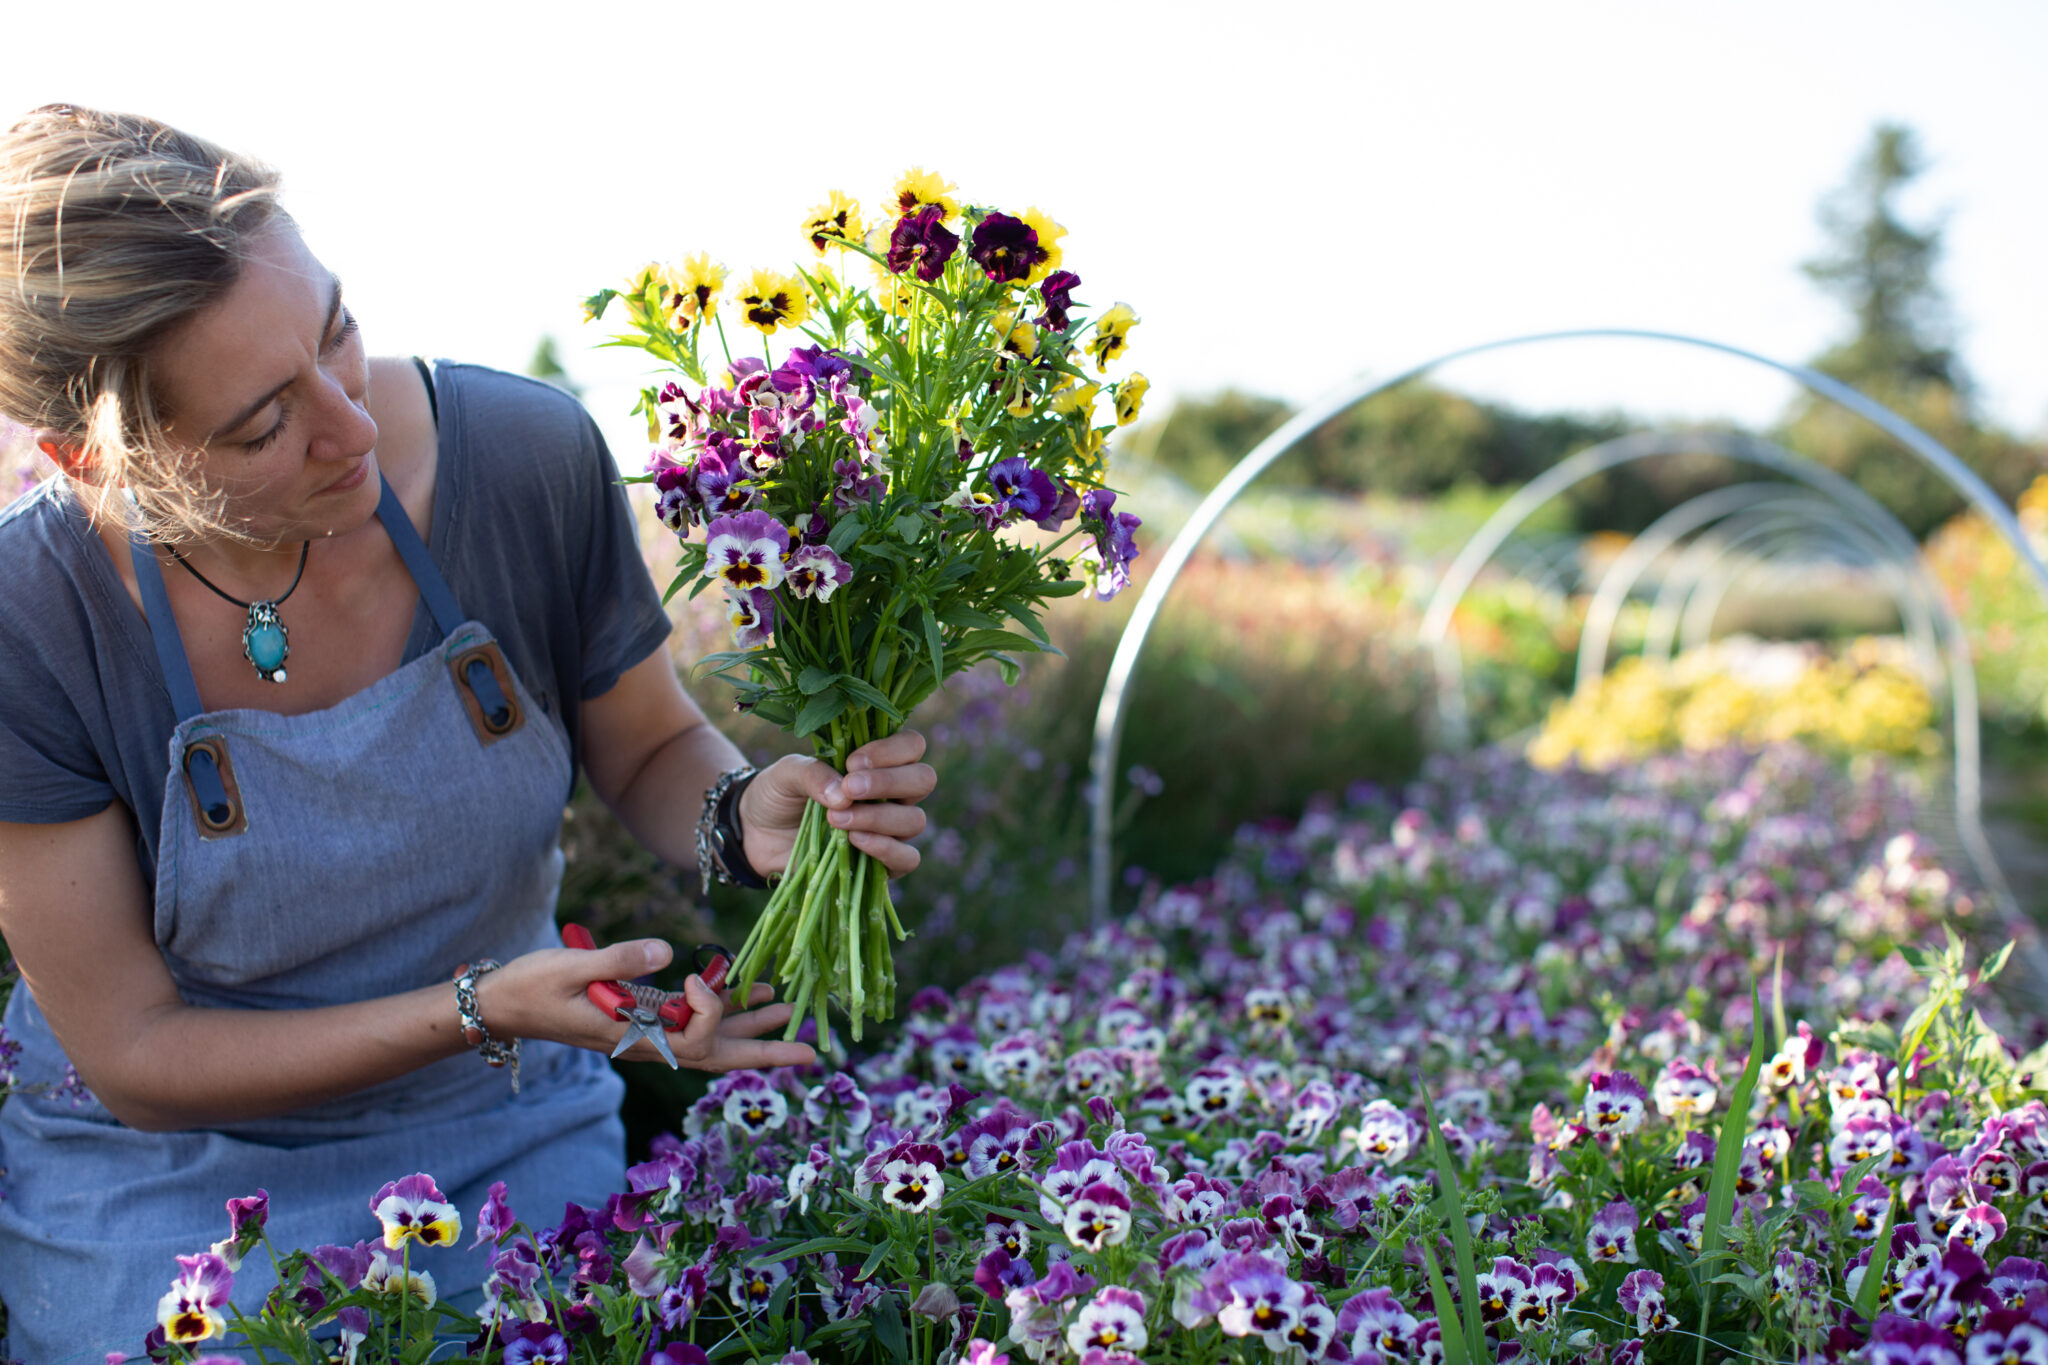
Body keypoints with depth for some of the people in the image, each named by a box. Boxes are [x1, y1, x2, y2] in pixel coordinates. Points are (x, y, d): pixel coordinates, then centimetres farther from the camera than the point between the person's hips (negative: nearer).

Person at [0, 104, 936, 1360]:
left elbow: (648, 750, 0)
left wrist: (744, 816, -23)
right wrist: (481, 1011, -27)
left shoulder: (527, 456, -18)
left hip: (510, 1133, 2)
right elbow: (133, 1058, -14)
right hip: (171, 1173, -1)